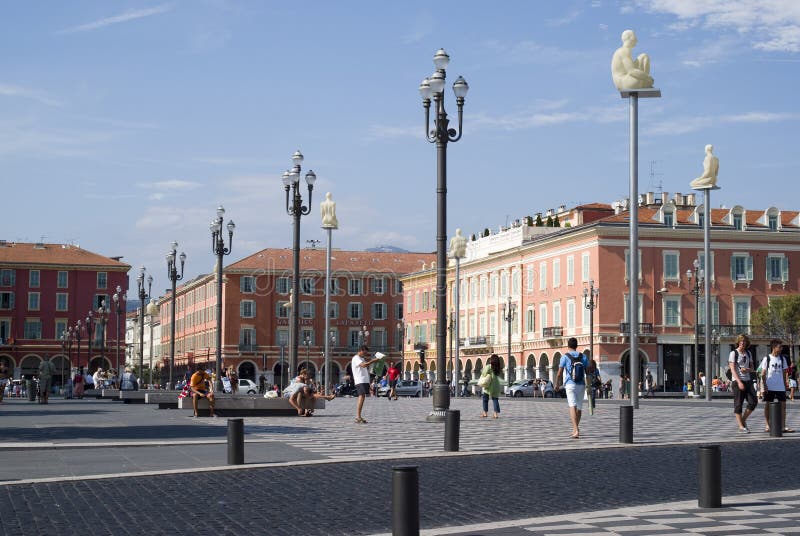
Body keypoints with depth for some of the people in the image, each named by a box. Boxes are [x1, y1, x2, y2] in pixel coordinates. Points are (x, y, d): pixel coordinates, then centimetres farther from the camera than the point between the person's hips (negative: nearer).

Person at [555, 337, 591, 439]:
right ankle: (576, 429, 32)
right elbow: (588, 371, 7)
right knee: (579, 407, 17)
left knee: (572, 406, -13)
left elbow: (559, 373, -2)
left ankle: (576, 430, -29)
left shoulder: (565, 357, -1)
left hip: (570, 384, -4)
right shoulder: (583, 356, 8)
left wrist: (557, 384, 11)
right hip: (581, 385, 4)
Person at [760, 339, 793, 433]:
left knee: (783, 405, -2)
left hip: (780, 387, 4)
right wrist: (765, 385, -9)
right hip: (770, 387, -3)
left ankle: (783, 426, 0)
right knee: (768, 405, 3)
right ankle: (767, 425, 12)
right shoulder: (767, 359, -2)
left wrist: (786, 384, 9)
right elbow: (763, 373, -3)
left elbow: (784, 373, 14)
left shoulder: (782, 359, 9)